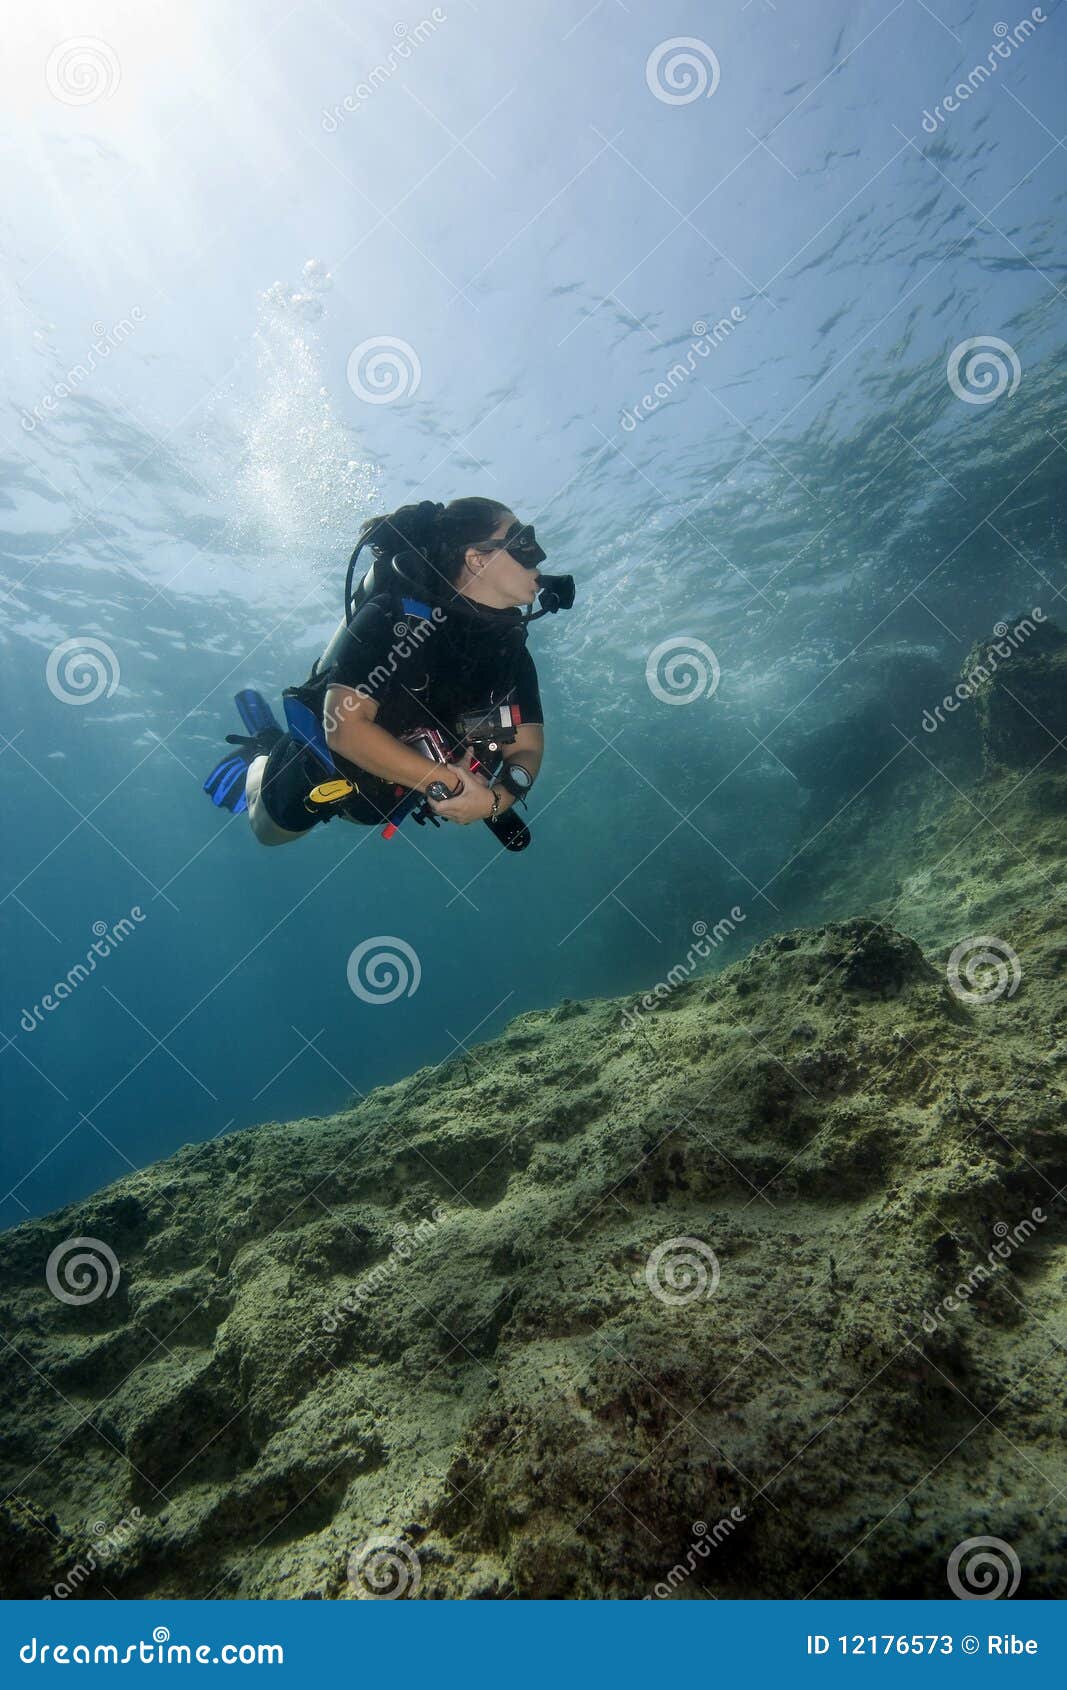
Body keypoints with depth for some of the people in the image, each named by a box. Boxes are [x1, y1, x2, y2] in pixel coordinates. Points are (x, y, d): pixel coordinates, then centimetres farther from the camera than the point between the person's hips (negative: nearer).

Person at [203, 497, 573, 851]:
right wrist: (446, 784, -45)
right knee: (270, 830, 22)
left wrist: (497, 798, -38)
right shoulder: (397, 616, -34)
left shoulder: (512, 648, -16)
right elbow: (346, 729, -41)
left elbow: (527, 749, -16)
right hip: (321, 772, -5)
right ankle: (259, 754, 45)